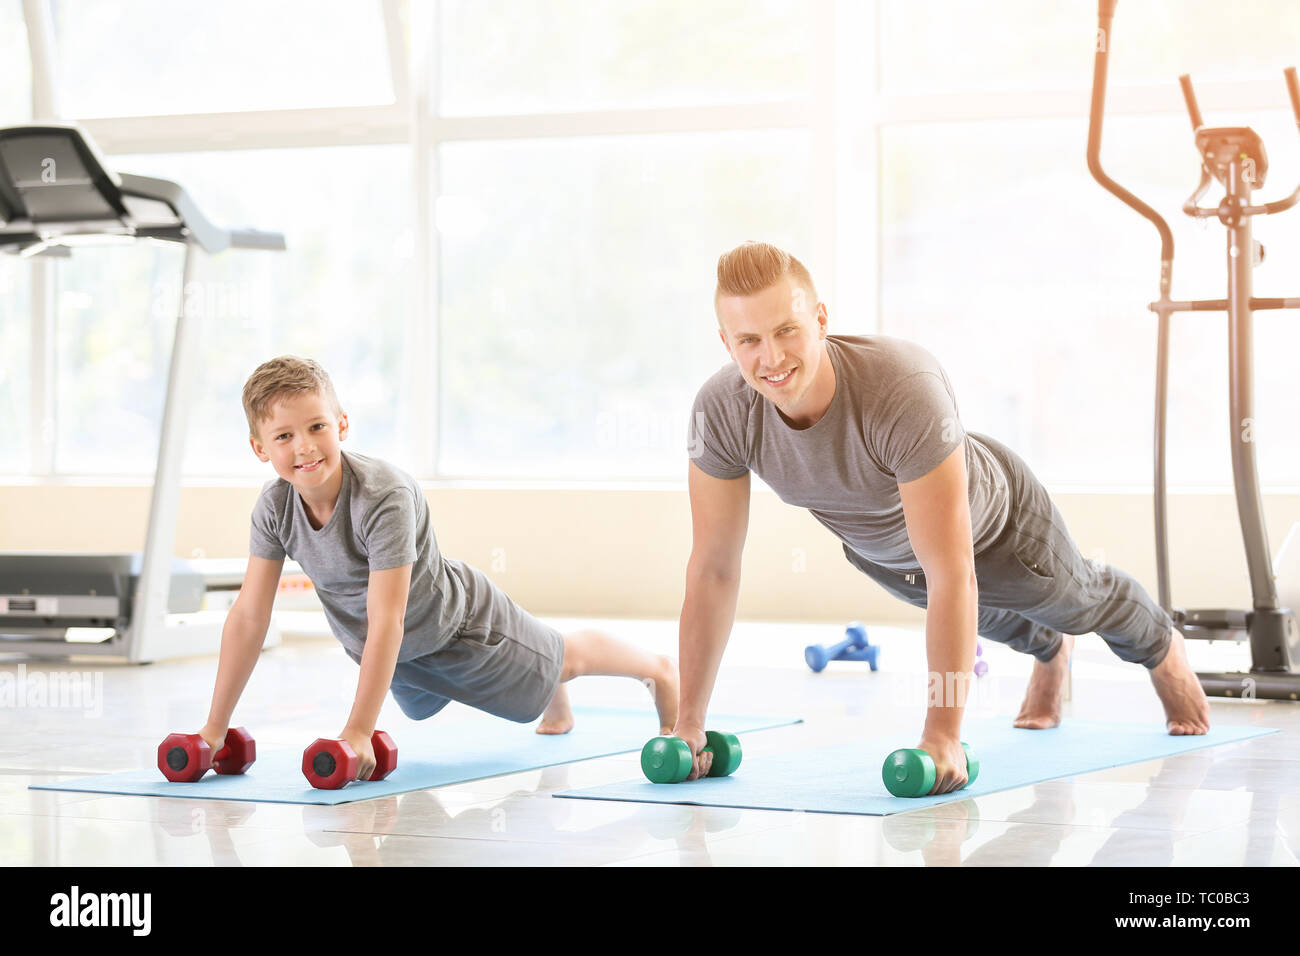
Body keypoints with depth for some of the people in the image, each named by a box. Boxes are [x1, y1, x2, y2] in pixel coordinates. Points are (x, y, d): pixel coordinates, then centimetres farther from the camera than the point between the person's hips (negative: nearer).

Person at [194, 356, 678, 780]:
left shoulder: (385, 495, -42)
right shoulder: (274, 507, -26)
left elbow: (385, 622, -43)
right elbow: (249, 615, -20)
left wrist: (357, 733, -46)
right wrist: (215, 727, -21)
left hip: (456, 622, -6)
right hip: (391, 652, 7)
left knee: (561, 660, 18)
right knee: (420, 707, 36)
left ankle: (658, 669, 52)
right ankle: (555, 696, 66)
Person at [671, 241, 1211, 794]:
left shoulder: (906, 390, -49)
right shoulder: (721, 411, -36)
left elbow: (952, 576, -47)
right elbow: (713, 568, -26)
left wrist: (942, 737, -49)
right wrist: (688, 723, -26)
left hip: (992, 525, -4)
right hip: (877, 553, 4)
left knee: (1078, 601, 29)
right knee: (996, 619, 35)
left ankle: (1161, 649, 63)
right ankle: (1050, 650, 71)